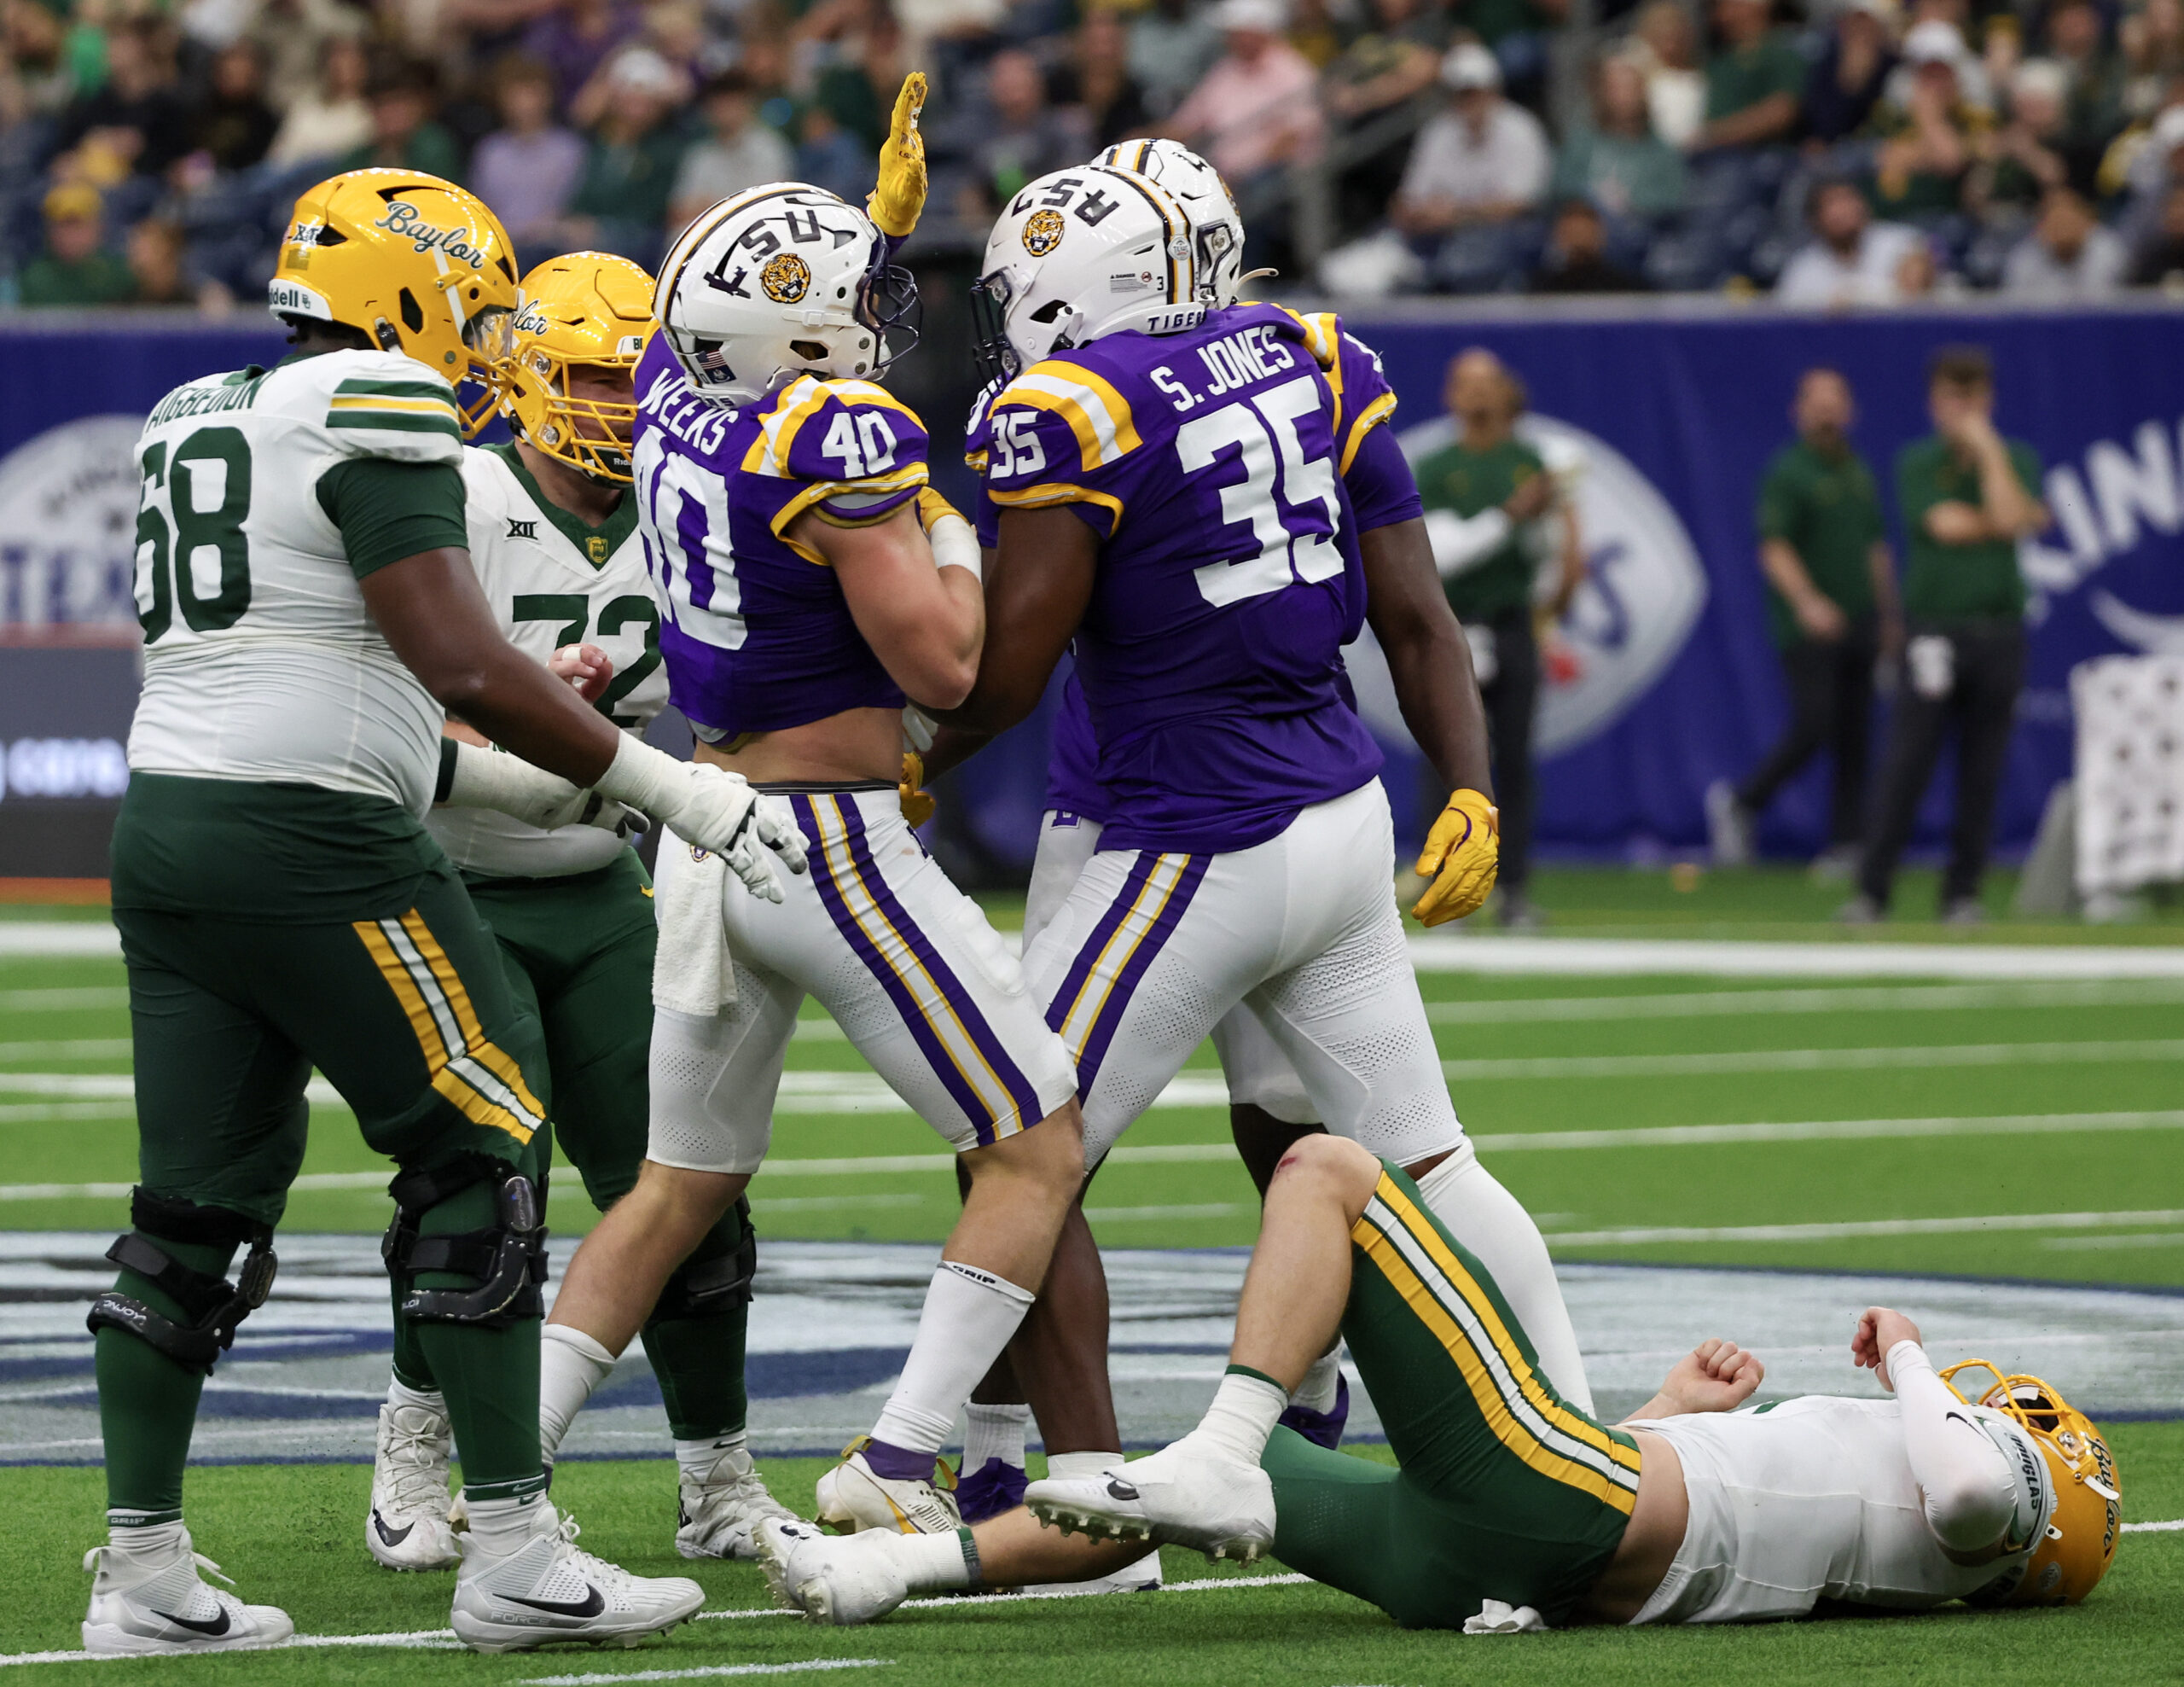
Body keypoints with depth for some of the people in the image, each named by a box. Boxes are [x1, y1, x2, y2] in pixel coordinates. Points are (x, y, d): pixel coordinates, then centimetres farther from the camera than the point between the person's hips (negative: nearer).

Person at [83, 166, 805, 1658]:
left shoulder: (193, 421, 19)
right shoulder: (378, 413, -9)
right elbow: (457, 661, -17)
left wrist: (532, 789, 21)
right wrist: (671, 789, -11)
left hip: (168, 813, 9)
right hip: (309, 847, -9)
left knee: (199, 1202, 11)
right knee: (484, 1149, 0)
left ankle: (144, 1575, 9)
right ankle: (515, 1558, -1)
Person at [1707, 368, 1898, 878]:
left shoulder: (1859, 473, 17)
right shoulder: (1787, 473, -6)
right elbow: (1774, 548, -16)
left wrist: (1890, 618, 23)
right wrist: (1806, 601, -31)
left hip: (1858, 624, 7)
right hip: (1807, 628, -7)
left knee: (1853, 735, 2)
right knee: (1813, 727, -13)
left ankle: (1846, 844, 4)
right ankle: (1740, 802, 7)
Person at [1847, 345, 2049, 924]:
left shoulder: (2016, 460, 8)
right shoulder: (1917, 463, 5)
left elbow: (2009, 516, -11)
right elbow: (1945, 524, -10)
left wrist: (1986, 445, -8)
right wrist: (2018, 520, -4)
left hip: (1998, 631, 2)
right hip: (1934, 630, -2)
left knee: (1982, 772, 2)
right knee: (1905, 764, -8)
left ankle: (1963, 891, 10)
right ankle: (1870, 891, -6)